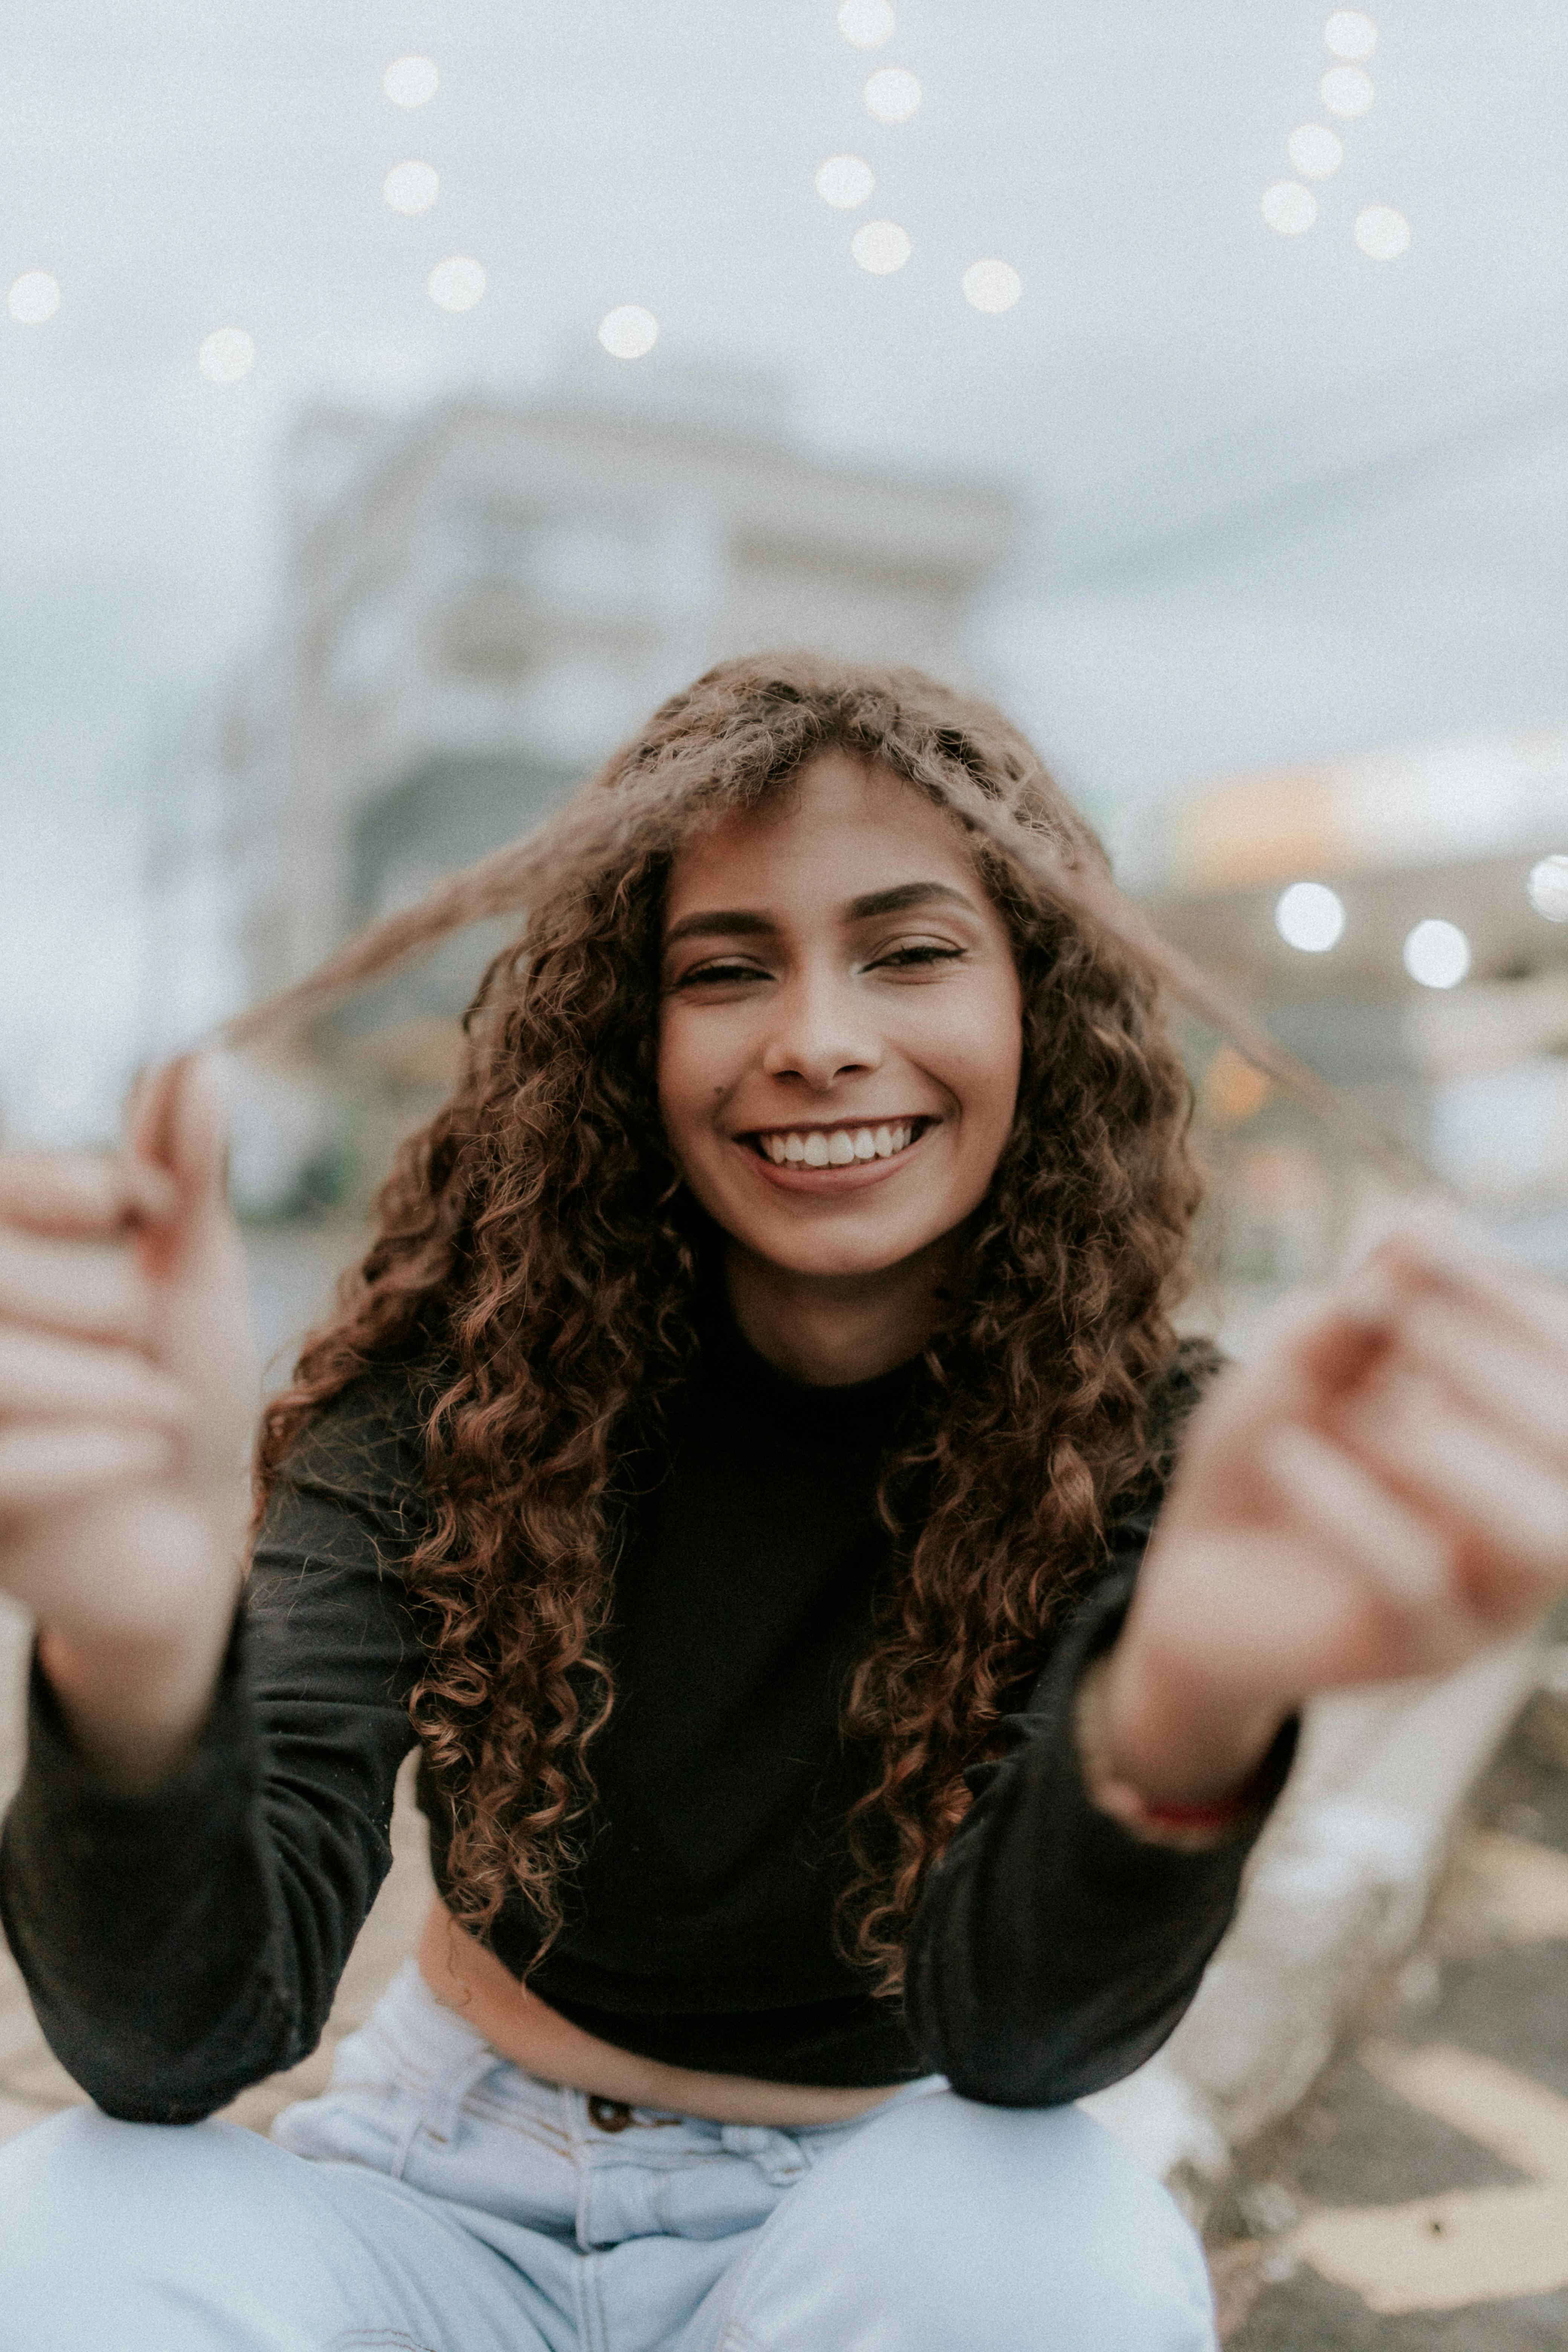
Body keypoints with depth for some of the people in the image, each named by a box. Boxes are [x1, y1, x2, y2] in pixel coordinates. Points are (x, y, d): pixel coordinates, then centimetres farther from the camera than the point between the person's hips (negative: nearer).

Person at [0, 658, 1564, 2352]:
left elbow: (1008, 2029, -27)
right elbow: (181, 2045, -23)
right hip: (452, 2192, 1)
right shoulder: (454, 1376, -14)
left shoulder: (1145, 1445, -13)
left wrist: (1193, 1700, -50)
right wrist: (138, 1658, -45)